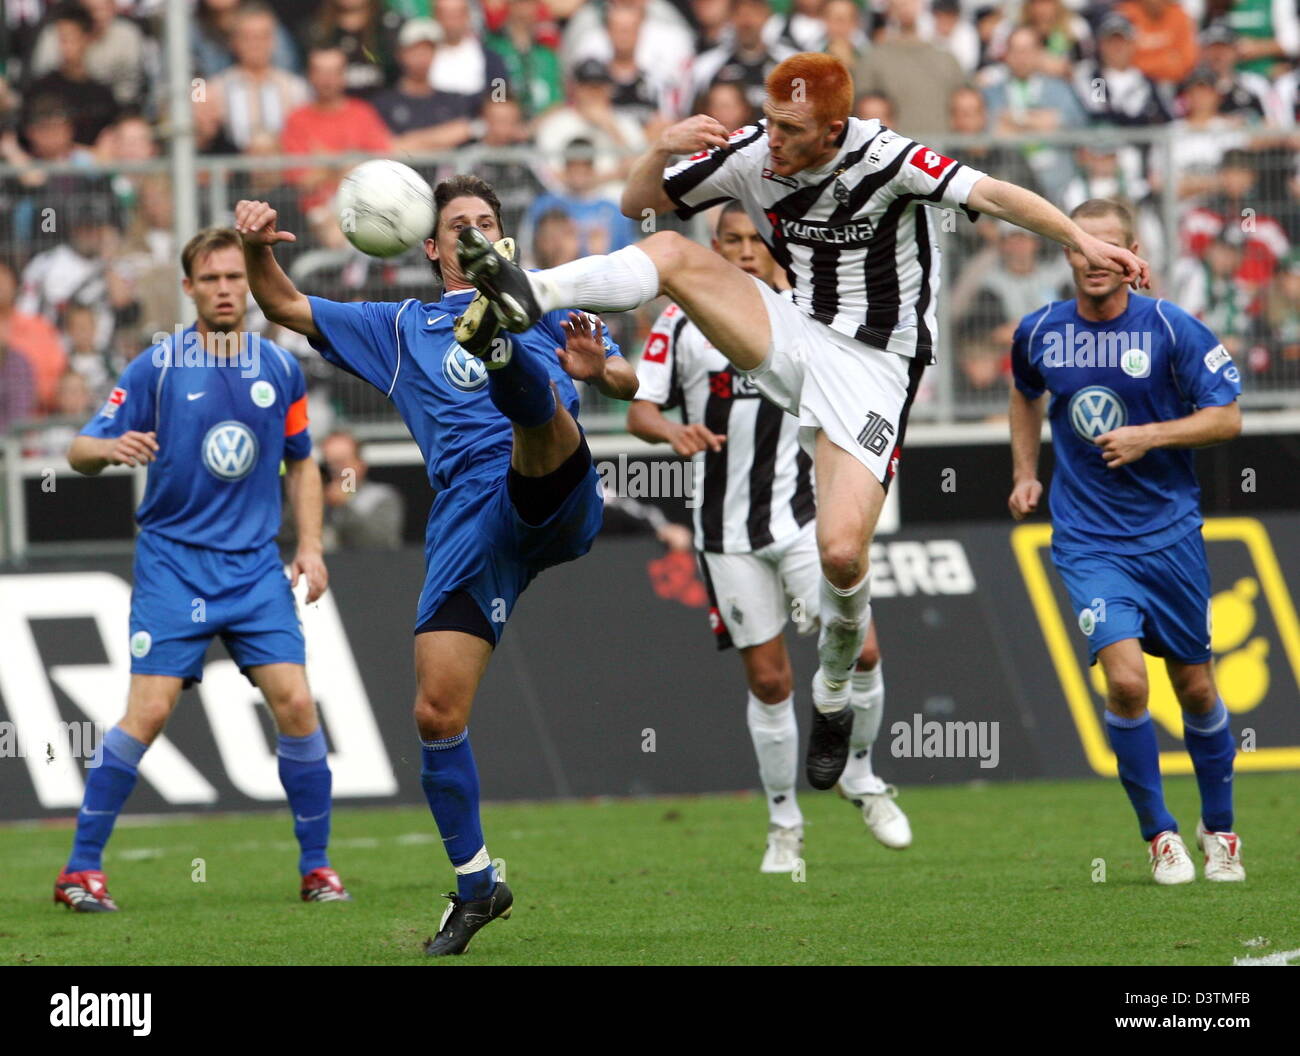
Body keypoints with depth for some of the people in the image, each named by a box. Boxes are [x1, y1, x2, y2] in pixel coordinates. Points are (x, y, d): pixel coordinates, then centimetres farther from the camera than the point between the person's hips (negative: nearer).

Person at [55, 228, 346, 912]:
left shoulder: (280, 369, 8)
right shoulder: (157, 367, -2)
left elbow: (300, 464, 21)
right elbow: (80, 451, -3)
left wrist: (310, 545, 9)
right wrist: (111, 449, -26)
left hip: (256, 567, 3)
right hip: (172, 561, -3)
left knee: (295, 703, -9)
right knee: (148, 709, -13)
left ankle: (316, 867, 5)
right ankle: (81, 870, -3)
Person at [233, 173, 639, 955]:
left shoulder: (548, 305, 25)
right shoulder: (399, 328, 31)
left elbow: (630, 383, 16)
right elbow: (286, 307, 26)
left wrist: (599, 368, -9)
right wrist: (257, 250, 4)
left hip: (554, 499, -3)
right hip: (468, 523, 3)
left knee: (537, 409, -37)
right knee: (437, 713, -6)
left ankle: (504, 347, -75)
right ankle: (476, 884, 10)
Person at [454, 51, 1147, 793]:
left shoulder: (882, 159, -19)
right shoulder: (752, 156, -4)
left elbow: (991, 194, -28)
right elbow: (638, 204, 4)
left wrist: (1081, 240, -41)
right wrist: (663, 149, -17)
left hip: (873, 363, -5)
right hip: (796, 336, 5)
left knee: (842, 552, -17)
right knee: (674, 252, -18)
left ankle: (835, 694, 10)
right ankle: (527, 298, -32)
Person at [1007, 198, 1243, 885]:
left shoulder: (1172, 330, -8)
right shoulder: (1039, 333, 1)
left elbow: (1226, 417, -4)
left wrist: (1149, 436, -17)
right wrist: (1025, 475, 15)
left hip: (1170, 532, 0)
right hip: (1088, 539, 0)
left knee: (1195, 688, 8)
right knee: (1124, 678, -18)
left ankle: (1219, 830, 30)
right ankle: (1160, 835, -2)